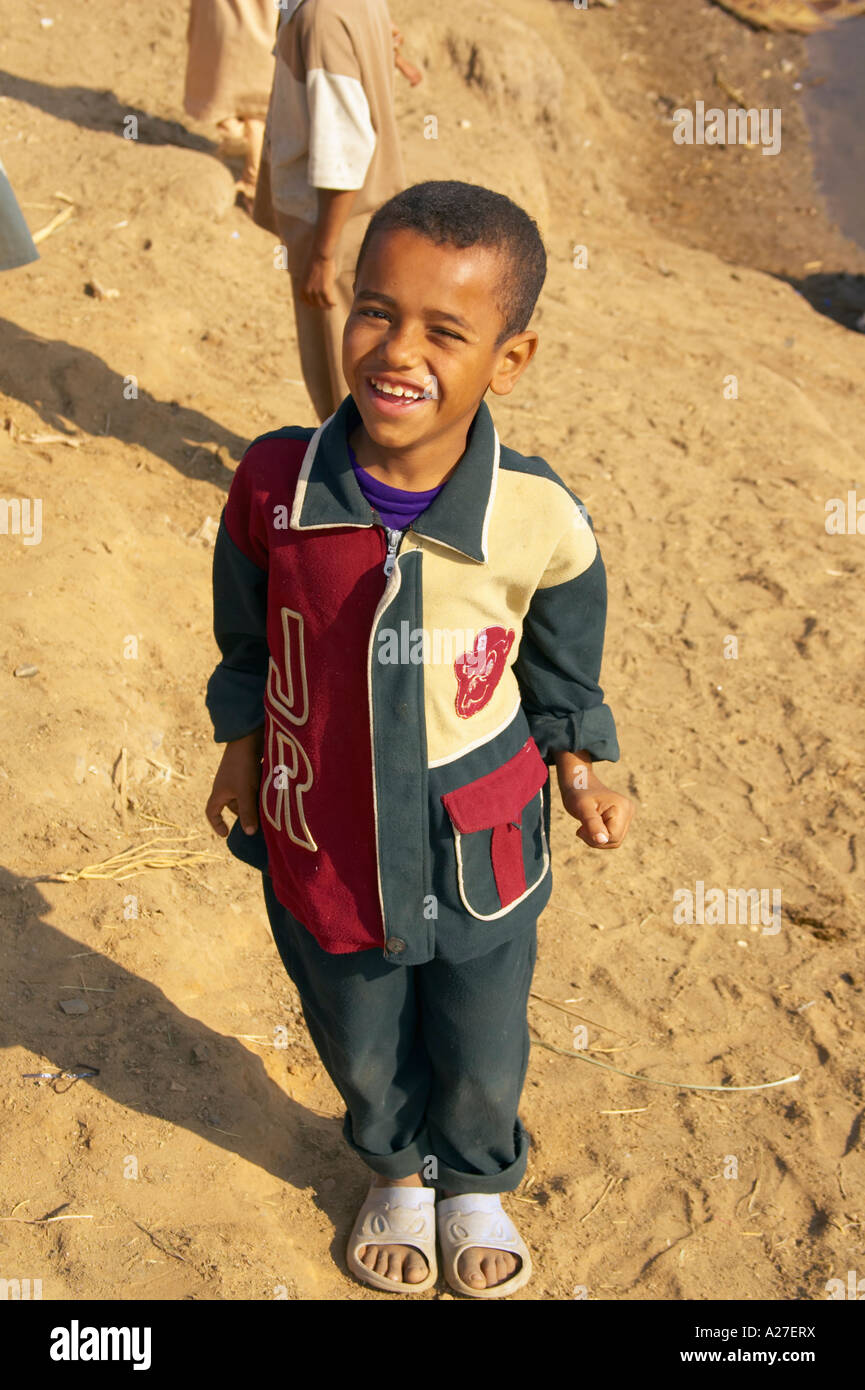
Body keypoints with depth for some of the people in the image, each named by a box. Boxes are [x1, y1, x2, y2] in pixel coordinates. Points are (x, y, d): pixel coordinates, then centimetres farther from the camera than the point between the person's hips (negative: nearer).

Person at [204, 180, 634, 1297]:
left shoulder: (540, 524, -22)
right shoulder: (273, 485, -19)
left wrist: (578, 774, -3)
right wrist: (241, 754, 9)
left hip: (479, 864, -1)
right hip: (321, 849, 1)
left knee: (482, 1064, 23)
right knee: (361, 1055, 26)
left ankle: (477, 1182, 58)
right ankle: (397, 1169, 60)